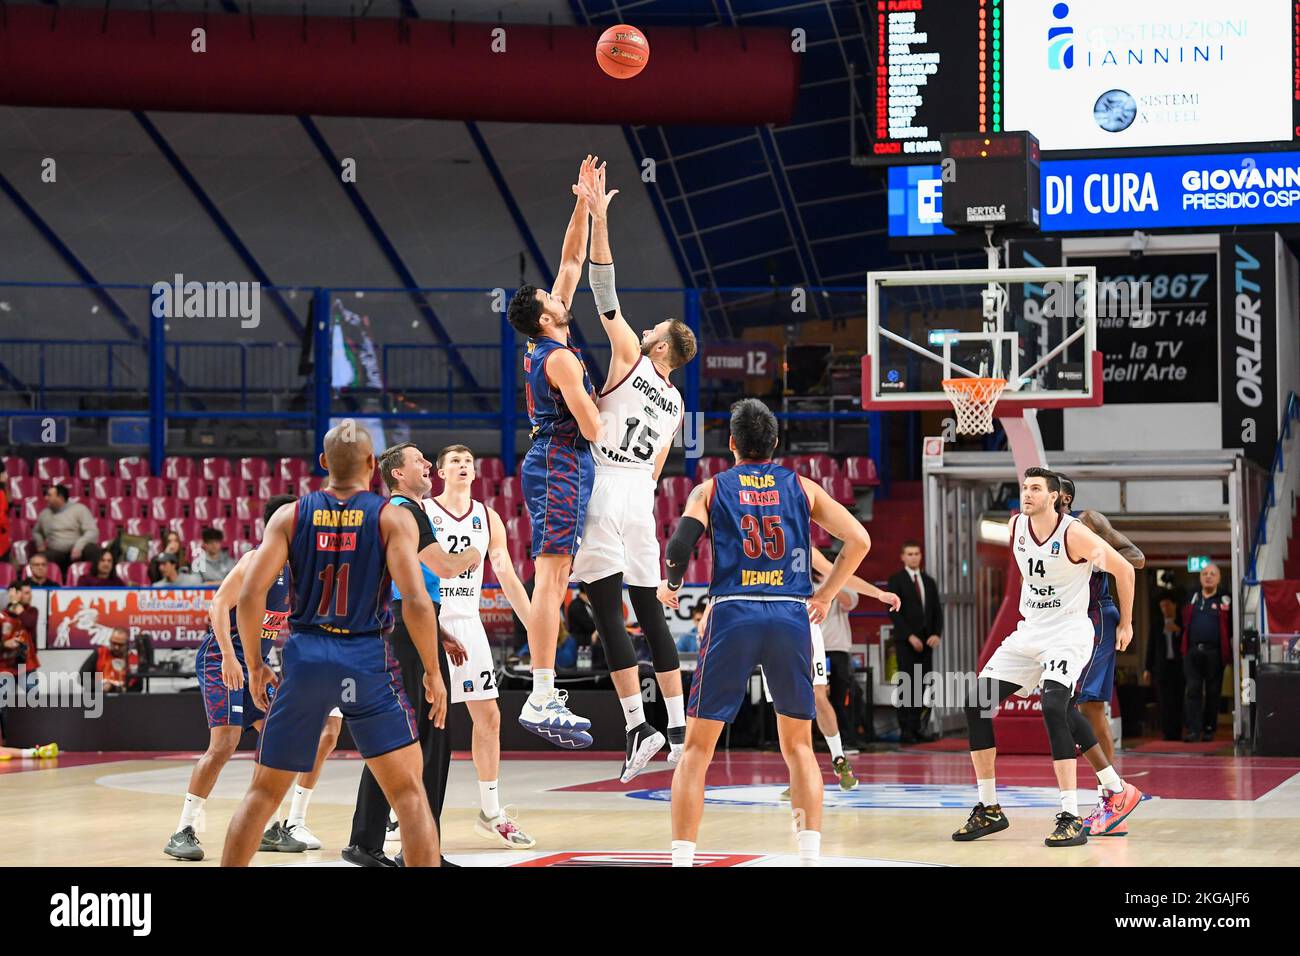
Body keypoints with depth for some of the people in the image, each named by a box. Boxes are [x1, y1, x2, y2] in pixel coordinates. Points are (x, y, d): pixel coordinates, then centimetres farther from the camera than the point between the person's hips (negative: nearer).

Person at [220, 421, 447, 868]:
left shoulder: (290, 516, 5)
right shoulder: (393, 518, -1)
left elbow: (250, 594, -2)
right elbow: (416, 601, -12)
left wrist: (254, 664, 9)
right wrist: (433, 671, -2)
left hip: (304, 658, 2)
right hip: (367, 660, -2)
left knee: (263, 792, 15)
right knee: (409, 792, 2)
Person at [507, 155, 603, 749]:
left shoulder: (542, 344, 14)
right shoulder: (560, 356, -12)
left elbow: (571, 263, 21)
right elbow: (592, 426, -16)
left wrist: (584, 205, 18)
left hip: (547, 462, 10)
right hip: (563, 462, -10)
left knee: (550, 578, 9)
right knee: (552, 574, -16)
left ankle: (545, 699, 9)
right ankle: (541, 700, -24)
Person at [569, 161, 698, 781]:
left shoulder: (631, 359, -2)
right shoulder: (675, 404, 16)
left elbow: (605, 293, -8)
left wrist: (598, 217, -10)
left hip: (604, 492, -7)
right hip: (641, 502, 7)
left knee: (609, 612, -8)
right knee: (649, 612, 11)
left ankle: (637, 727, -15)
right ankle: (679, 729, 9)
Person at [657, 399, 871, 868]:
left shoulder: (710, 489, 11)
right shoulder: (801, 487, 15)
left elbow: (681, 543, -6)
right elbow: (859, 539, 8)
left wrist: (670, 586, 14)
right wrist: (824, 596, 16)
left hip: (732, 615, -1)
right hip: (792, 617, 1)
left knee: (697, 748, 7)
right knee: (798, 747, 15)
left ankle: (681, 860, 0)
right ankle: (810, 857, 4)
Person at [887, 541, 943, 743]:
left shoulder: (929, 581, 17)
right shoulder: (896, 580, 0)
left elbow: (937, 611, 15)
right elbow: (894, 611, -8)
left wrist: (937, 634, -2)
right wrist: (910, 636, -15)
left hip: (925, 642, 5)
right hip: (905, 641, -5)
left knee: (921, 685, 2)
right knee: (907, 685, -9)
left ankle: (916, 728, 5)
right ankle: (905, 729, -10)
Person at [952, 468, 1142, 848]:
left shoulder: (1074, 534, -17)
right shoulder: (1015, 526, 1)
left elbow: (1123, 569, -7)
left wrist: (1126, 624, 0)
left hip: (1068, 632, -7)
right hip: (1030, 631, 7)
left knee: (1053, 707, -29)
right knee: (976, 704, -3)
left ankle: (1071, 818, -27)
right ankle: (989, 810, 6)